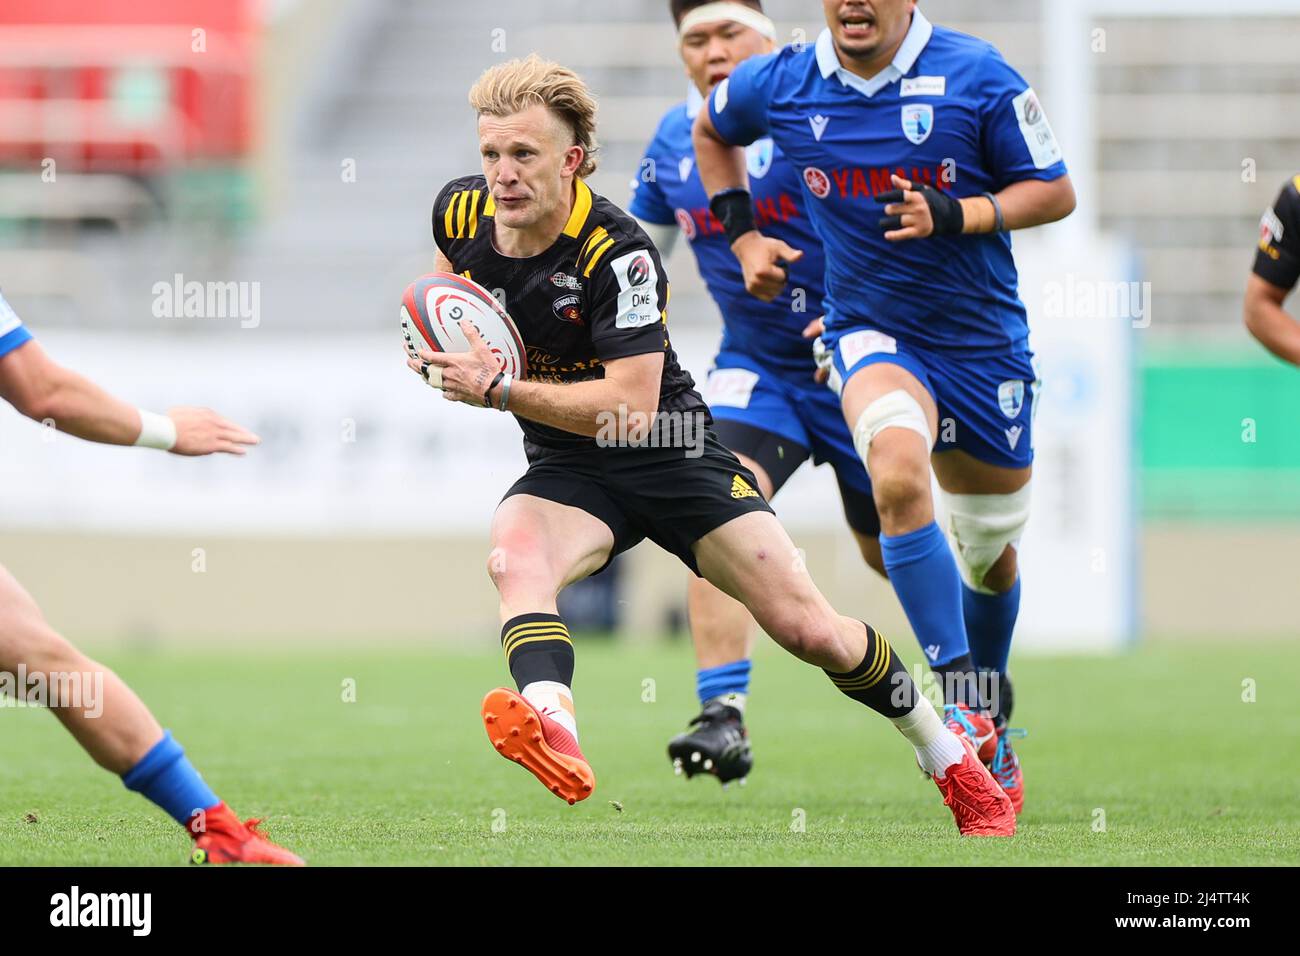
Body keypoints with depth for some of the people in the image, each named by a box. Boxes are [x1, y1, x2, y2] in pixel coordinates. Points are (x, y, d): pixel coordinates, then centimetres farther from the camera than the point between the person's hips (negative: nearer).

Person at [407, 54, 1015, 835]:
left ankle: (951, 757, 18)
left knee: (809, 629, -6)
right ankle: (555, 734, -58)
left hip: (671, 453, -4)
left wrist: (498, 389, -30)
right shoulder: (460, 213, -7)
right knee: (513, 559, -33)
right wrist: (446, 352, 1)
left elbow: (631, 406, -28)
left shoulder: (617, 251, -25)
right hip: (568, 470, 4)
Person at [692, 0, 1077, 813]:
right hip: (871, 333, 0)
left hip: (984, 341, 0)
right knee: (899, 474, -32)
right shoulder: (779, 87, -5)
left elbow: (1056, 192, -6)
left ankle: (990, 721, 40)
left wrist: (952, 216, -22)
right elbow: (712, 132, 18)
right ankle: (957, 692, -29)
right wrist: (743, 234, 7)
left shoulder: (979, 77, -12)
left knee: (990, 552, 14)